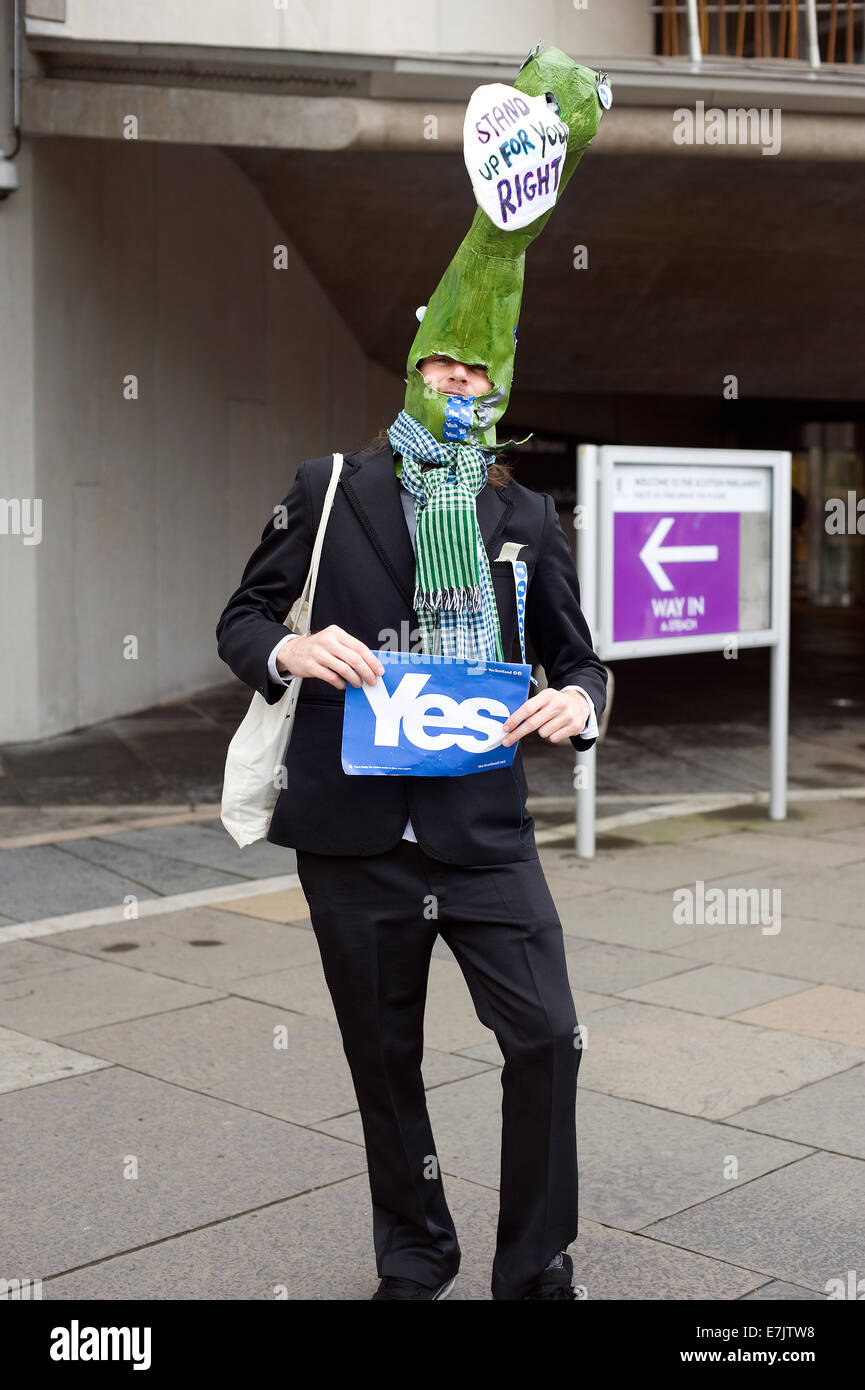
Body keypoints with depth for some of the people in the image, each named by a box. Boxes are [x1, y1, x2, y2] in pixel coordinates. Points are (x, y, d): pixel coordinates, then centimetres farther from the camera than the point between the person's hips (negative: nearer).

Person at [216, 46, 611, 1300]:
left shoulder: (527, 518, 7)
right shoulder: (328, 491, 4)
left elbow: (576, 654, 12)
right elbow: (241, 618, 7)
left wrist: (576, 701, -12)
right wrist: (293, 650, -16)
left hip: (484, 825, 1)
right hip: (354, 828, 0)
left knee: (546, 1036, -7)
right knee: (385, 1064, 11)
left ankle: (535, 1269, 13)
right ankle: (414, 1264, 32)